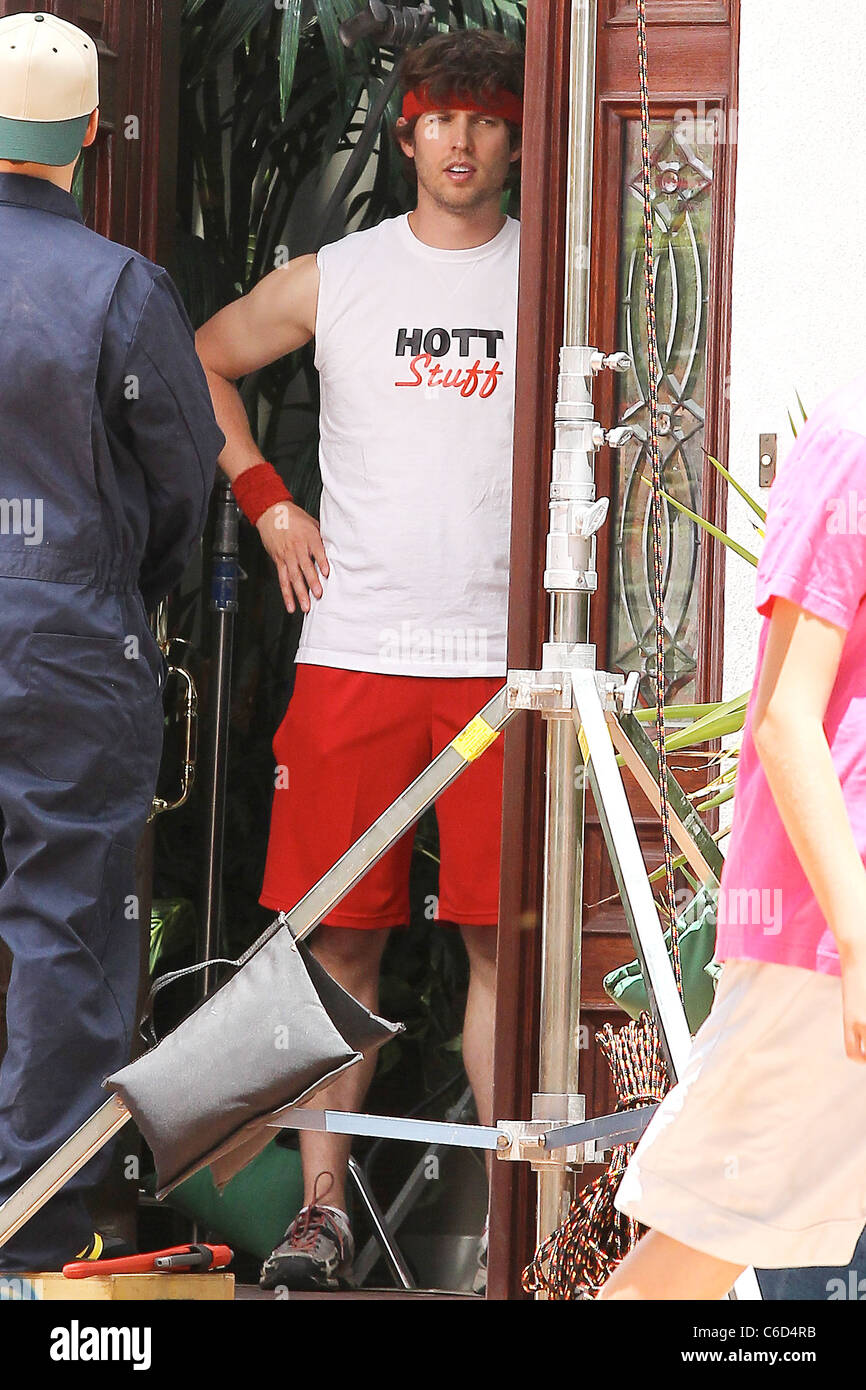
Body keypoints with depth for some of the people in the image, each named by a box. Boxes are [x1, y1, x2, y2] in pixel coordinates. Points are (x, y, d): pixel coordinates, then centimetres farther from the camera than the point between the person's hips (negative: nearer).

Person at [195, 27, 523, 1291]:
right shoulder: (333, 280, 8)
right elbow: (201, 364, 22)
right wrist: (266, 500, 12)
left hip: (503, 655, -1)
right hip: (353, 653, 1)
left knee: (506, 938, -3)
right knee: (342, 937, 1)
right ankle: (322, 1209, 8)